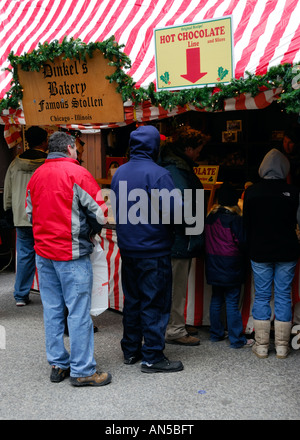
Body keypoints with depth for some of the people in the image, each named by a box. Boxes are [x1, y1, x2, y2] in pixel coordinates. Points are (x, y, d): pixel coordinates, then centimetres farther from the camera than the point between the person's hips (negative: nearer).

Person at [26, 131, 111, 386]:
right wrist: (89, 231, 6)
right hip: (72, 254, -7)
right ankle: (82, 371, 7)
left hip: (43, 252, 7)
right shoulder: (77, 173, -10)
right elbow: (100, 212, -12)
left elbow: (30, 212, 16)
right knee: (79, 312, 0)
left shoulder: (36, 176, 9)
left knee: (52, 310, 13)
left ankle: (58, 365, 23)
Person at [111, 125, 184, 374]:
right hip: (153, 250, -7)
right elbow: (174, 212, -20)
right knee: (154, 303, 2)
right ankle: (152, 358, 10)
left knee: (132, 300, 17)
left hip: (127, 248, 7)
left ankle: (130, 350, 28)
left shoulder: (119, 173, 6)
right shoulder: (157, 174, -16)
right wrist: (185, 204, 0)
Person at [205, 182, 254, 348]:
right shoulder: (235, 219, -14)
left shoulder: (210, 217, 4)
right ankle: (237, 339, 5)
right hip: (231, 269, -6)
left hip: (213, 266, 6)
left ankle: (216, 333, 23)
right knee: (232, 303, -1)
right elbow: (243, 242, -12)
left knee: (216, 300, 15)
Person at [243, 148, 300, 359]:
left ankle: (262, 346, 11)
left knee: (261, 296, 8)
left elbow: (247, 223, 4)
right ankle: (282, 347, 12)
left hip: (260, 252, 0)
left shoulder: (251, 191, -5)